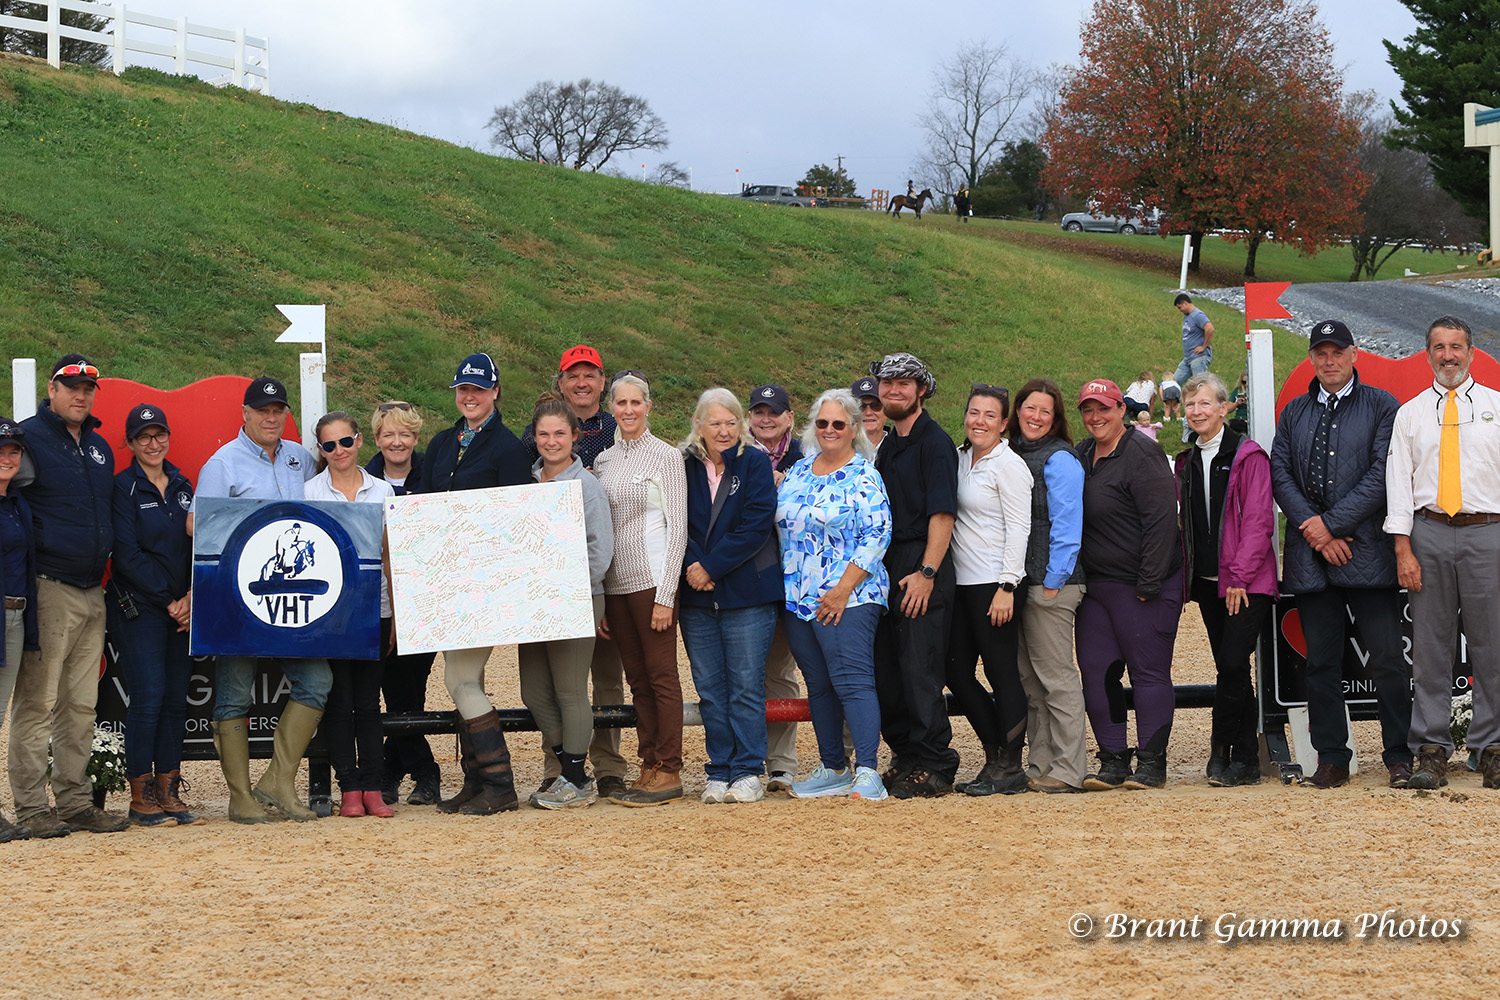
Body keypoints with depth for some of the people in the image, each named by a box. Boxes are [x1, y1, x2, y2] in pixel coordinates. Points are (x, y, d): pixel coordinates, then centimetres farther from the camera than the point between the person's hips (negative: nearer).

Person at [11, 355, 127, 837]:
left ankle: (75, 801, 15)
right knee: (37, 702, -5)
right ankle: (31, 806, -2)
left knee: (81, 705, 10)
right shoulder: (29, 437, -6)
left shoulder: (99, 447, 17)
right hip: (48, 592, -7)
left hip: (92, 592, 8)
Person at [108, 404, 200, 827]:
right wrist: (168, 600, -13)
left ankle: (168, 791, 10)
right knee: (148, 697, -10)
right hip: (139, 609, -6)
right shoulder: (123, 488, -5)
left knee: (176, 699, 4)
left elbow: (196, 545, 12)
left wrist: (192, 596, -4)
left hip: (181, 610, 6)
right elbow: (127, 554, -11)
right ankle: (140, 798, -3)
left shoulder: (182, 486, 13)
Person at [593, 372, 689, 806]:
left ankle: (669, 772, -2)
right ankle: (649, 766, 12)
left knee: (661, 674, -5)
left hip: (652, 579, -6)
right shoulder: (603, 461, 13)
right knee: (637, 678, 8)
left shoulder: (666, 456, -4)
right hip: (615, 582, 6)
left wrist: (665, 595, -14)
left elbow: (677, 527, -7)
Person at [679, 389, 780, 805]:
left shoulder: (754, 463, -2)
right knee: (710, 689, 5)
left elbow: (757, 524, -10)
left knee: (746, 685, -2)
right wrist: (691, 566, -13)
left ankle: (748, 772, 4)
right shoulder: (684, 466, 7)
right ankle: (719, 773, 12)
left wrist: (711, 566, -14)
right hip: (697, 597, 3)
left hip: (747, 591, -3)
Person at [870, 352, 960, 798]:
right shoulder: (889, 447, 18)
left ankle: (934, 769, -4)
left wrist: (926, 572, -21)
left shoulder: (934, 442, -8)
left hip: (922, 569, -9)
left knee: (921, 672, -8)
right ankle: (905, 758, 17)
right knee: (886, 671, 9)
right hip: (887, 568, 9)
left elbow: (942, 513, -15)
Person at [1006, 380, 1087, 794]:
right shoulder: (1014, 455, 15)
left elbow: (1066, 526, -13)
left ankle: (1068, 770, -3)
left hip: (1051, 584, -8)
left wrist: (1053, 582, -16)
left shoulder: (1060, 461, -8)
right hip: (1018, 584, 8)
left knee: (1056, 677, -6)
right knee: (1029, 679, 10)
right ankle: (1040, 766, 15)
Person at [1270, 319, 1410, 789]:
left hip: (1368, 551, -4)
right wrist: (1312, 528, -7)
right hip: (1311, 556, 4)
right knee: (1321, 662, 4)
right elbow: (1280, 473, 8)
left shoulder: (1381, 406, 3)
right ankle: (1331, 759, 10)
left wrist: (1332, 524, -11)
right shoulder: (1294, 413, 16)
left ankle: (1399, 756, 4)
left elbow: (1383, 474, -6)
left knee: (1387, 658, -5)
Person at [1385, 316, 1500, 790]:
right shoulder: (1410, 414, 11)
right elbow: (1398, 483, 7)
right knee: (1430, 647, 1)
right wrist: (1403, 551, -2)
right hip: (1428, 533, 1)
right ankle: (1432, 752, 5)